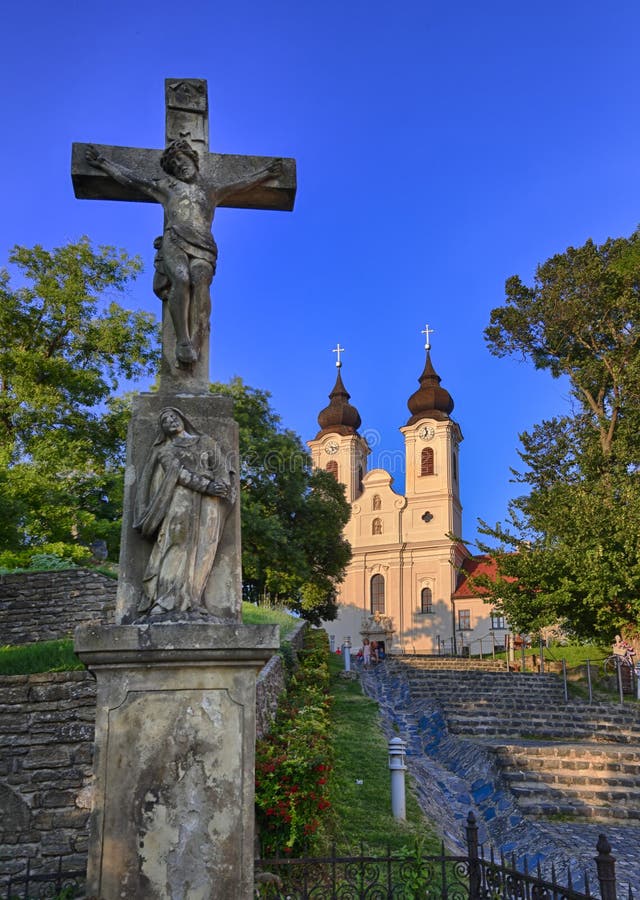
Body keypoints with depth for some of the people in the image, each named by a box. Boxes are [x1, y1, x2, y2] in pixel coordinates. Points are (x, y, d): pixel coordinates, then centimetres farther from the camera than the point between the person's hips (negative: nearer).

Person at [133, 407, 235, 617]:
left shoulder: (206, 442, 25)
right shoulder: (164, 450, 19)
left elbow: (220, 468, 13)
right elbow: (178, 472, 1)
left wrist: (221, 485, -10)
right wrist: (206, 485, -13)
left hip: (208, 502, 2)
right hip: (181, 498, -2)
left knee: (201, 548, -16)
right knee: (176, 544, -22)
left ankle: (188, 600, -27)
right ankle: (165, 601, -33)